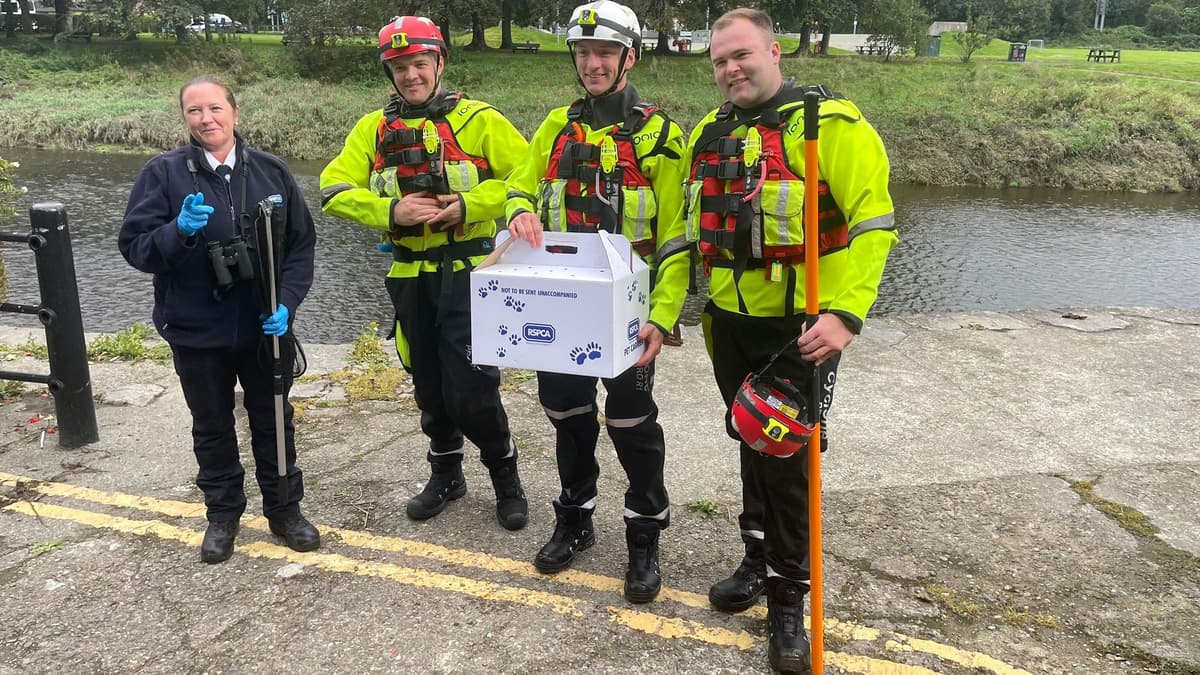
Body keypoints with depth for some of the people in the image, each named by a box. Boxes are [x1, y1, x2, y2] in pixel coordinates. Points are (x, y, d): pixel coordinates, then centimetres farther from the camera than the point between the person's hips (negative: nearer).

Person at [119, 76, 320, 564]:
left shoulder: (271, 171, -1)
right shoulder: (163, 173, -6)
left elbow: (301, 243, 1)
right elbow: (134, 247, -8)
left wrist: (287, 303, -11)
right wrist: (178, 230, -29)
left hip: (266, 326, 1)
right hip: (197, 332, -1)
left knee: (273, 421, 14)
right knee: (212, 427, 15)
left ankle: (284, 509, 32)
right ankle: (223, 514, 34)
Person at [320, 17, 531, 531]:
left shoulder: (478, 120, -4)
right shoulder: (373, 129, 5)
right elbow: (335, 190, 0)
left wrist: (468, 205, -18)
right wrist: (390, 210, -16)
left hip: (468, 274, -4)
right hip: (409, 278, 4)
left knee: (470, 388, -6)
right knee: (429, 384, 15)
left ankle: (505, 475, 18)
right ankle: (446, 473, 35)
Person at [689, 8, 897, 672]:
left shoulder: (828, 121, -11)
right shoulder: (709, 133, 10)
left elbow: (872, 222, -16)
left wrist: (844, 313, -24)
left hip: (800, 325, -6)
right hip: (730, 323, 6)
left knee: (789, 458, 1)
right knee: (752, 445, 18)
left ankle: (787, 598, 17)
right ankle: (759, 560, 36)